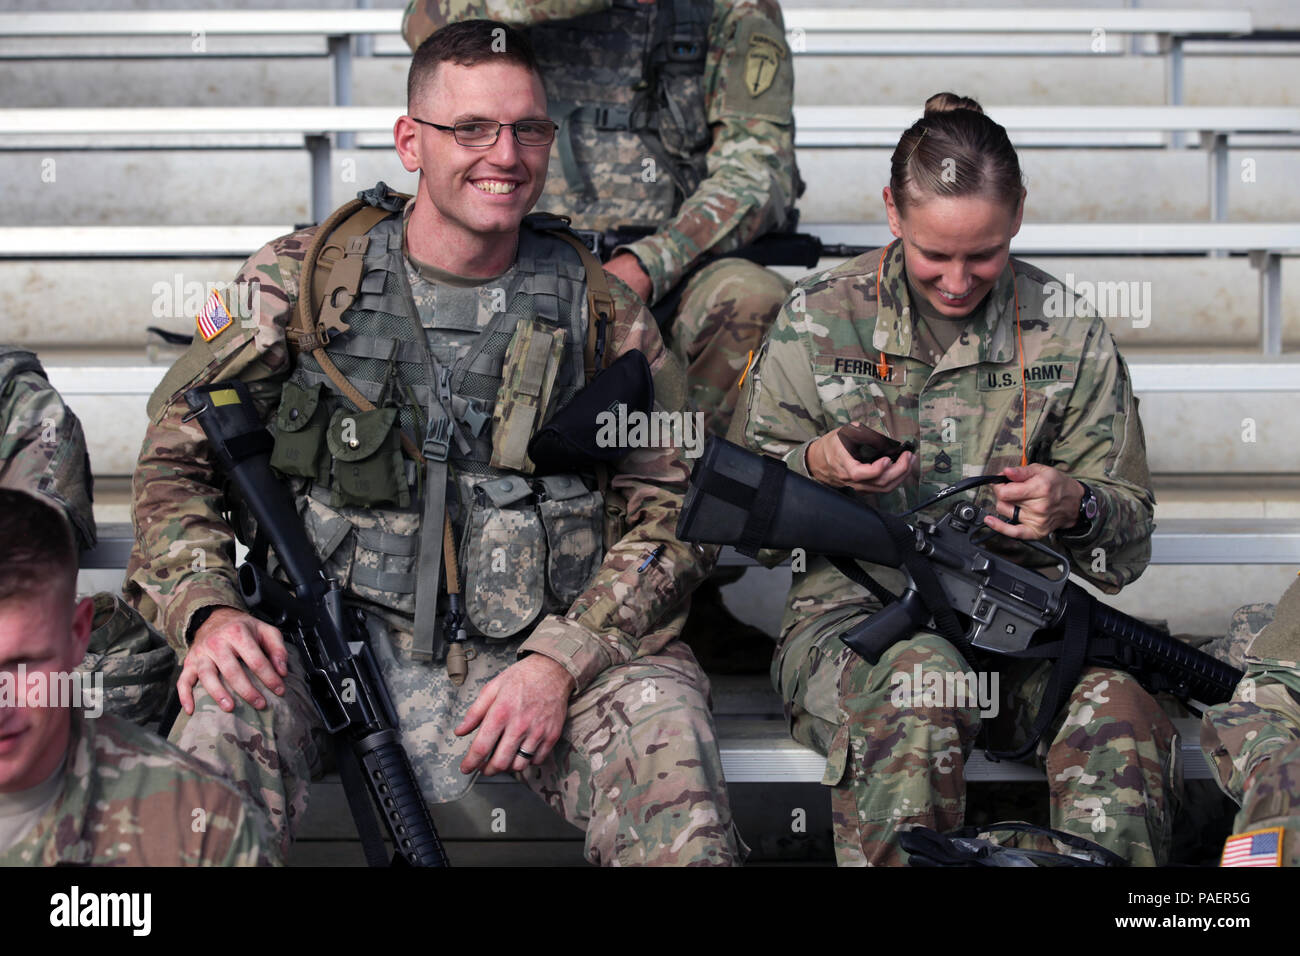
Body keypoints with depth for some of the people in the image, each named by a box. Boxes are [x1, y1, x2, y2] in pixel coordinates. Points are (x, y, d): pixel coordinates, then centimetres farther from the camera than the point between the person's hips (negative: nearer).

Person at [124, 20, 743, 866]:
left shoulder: (599, 308, 5)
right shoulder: (299, 281, 4)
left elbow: (671, 508, 4)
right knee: (223, 719, -31)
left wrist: (560, 660, -11)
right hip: (339, 637, -1)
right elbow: (178, 456, 8)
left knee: (661, 711, -28)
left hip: (549, 648, 1)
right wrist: (207, 609, -11)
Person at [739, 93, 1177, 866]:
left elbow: (1130, 543, 13)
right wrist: (815, 467, -11)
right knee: (921, 679, -37)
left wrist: (1076, 509, -11)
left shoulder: (1069, 335, 8)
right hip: (854, 609, -1)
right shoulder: (817, 321, 5)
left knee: (1115, 698, -32)